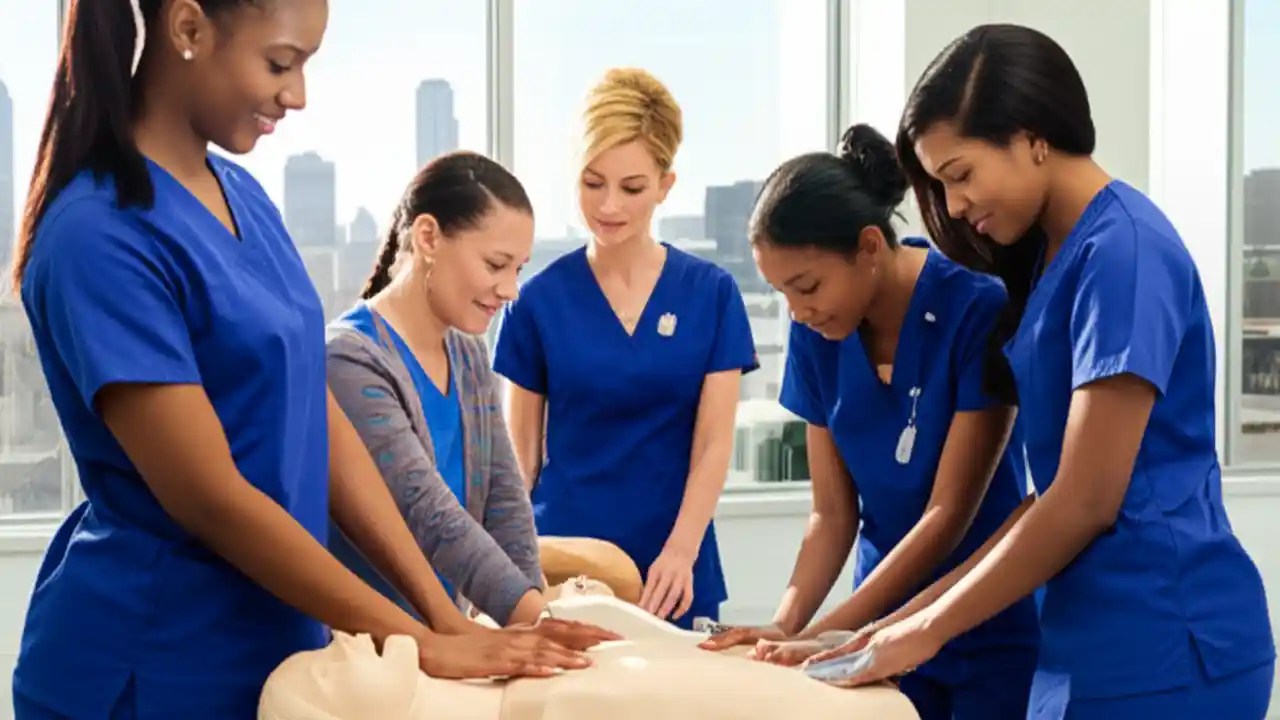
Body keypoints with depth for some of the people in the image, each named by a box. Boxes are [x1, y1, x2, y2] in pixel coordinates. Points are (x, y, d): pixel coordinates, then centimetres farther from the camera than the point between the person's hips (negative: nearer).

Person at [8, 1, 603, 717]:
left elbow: (322, 422, 3)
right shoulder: (100, 235, -20)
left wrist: (444, 613, -2)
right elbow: (208, 496, -21)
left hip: (269, 645, 7)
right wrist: (422, 644, -17)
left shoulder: (245, 197, 4)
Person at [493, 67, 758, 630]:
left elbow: (714, 443, -4)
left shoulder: (711, 295, 0)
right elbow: (521, 453, 4)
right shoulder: (539, 300, 0)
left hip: (672, 576, 0)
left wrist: (681, 550, -18)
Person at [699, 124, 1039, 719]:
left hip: (992, 634, -4)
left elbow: (949, 513, -20)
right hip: (885, 627, 4)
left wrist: (823, 636, -24)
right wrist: (785, 626, -17)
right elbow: (833, 514, -1)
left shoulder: (977, 311, -19)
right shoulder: (817, 335, -5)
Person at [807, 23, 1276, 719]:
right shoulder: (1053, 256, 12)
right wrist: (914, 614, 7)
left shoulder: (1122, 249, -15)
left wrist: (927, 629, -9)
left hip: (1157, 642, -8)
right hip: (1093, 639, 8)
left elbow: (1087, 503, -18)